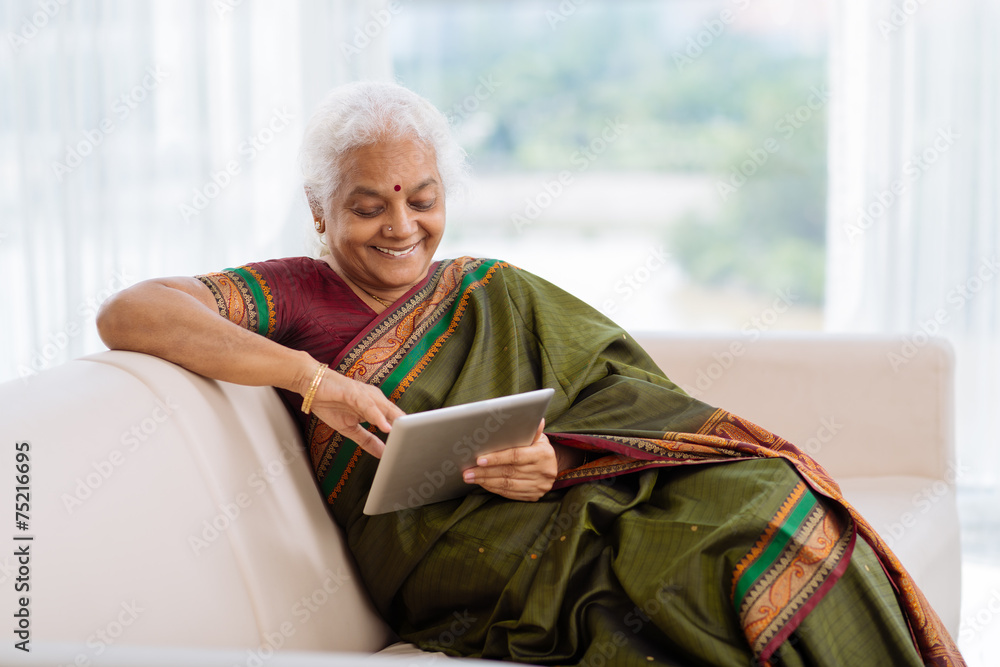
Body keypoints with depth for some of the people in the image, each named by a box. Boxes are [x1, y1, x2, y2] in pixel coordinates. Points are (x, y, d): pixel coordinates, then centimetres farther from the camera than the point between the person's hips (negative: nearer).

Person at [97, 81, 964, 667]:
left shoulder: (494, 295, 23)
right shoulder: (291, 298, 11)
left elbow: (621, 399, 13)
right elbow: (127, 313, -5)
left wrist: (556, 459, -12)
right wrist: (312, 379, -14)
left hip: (577, 517, 4)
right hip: (452, 574, -4)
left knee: (759, 502, -27)